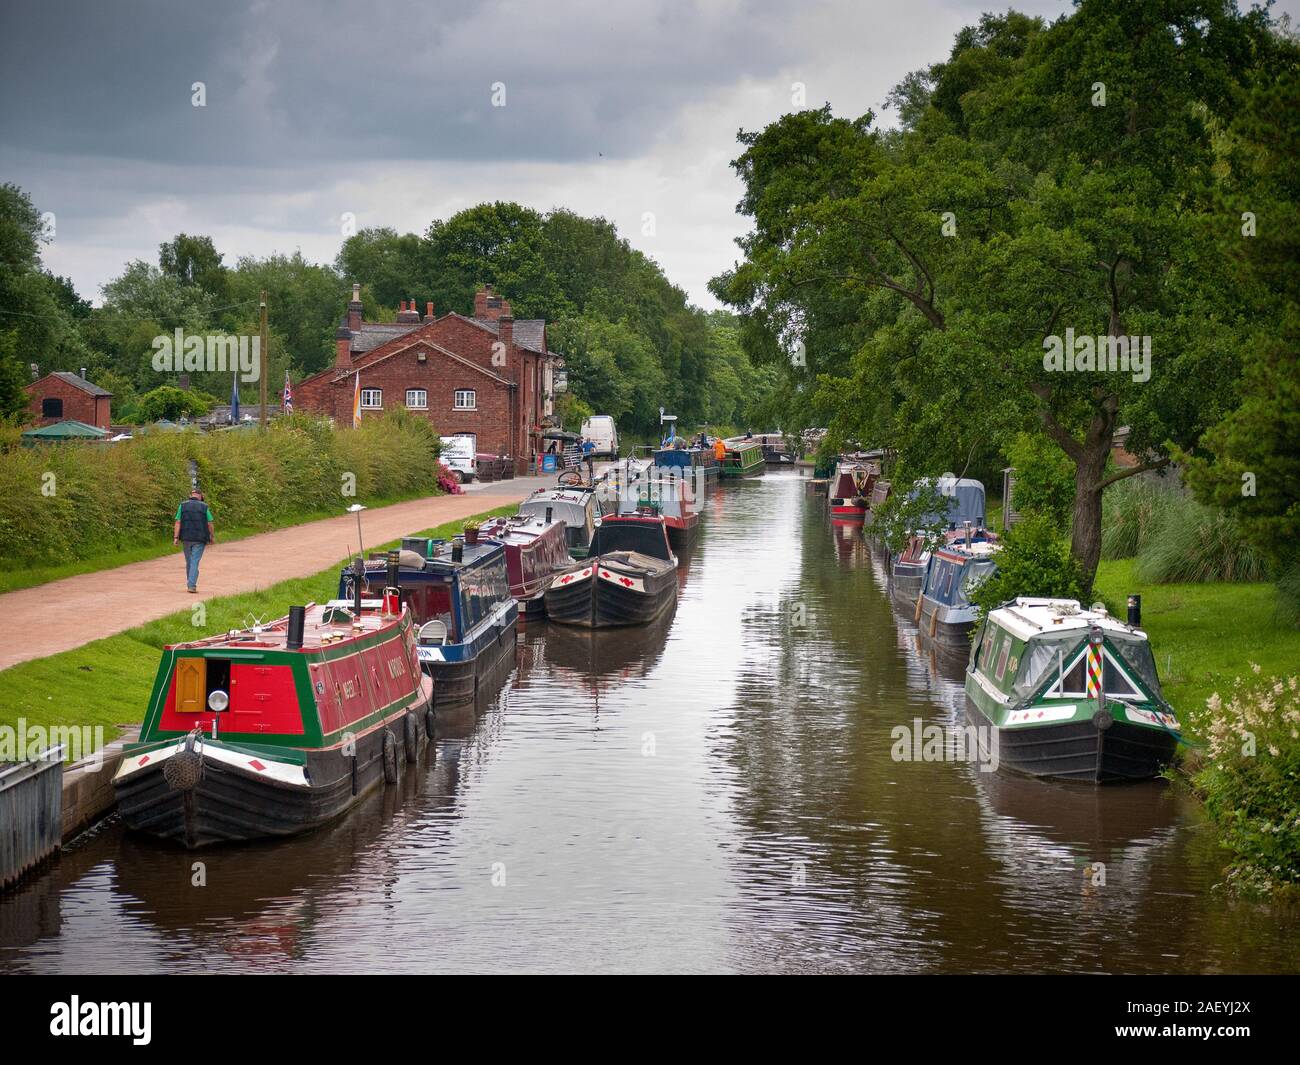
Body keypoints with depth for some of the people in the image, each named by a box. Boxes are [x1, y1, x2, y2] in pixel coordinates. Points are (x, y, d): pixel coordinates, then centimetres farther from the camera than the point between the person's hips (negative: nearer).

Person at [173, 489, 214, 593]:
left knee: (189, 562, 16)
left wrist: (176, 537, -8)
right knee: (194, 563, -4)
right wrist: (212, 536, 12)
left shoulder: (183, 506, 3)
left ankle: (190, 584, 24)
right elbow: (210, 524, -1)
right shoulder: (204, 507, -1)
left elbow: (178, 522, -5)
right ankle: (192, 586, -15)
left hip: (186, 538, 2)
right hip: (199, 539, -2)